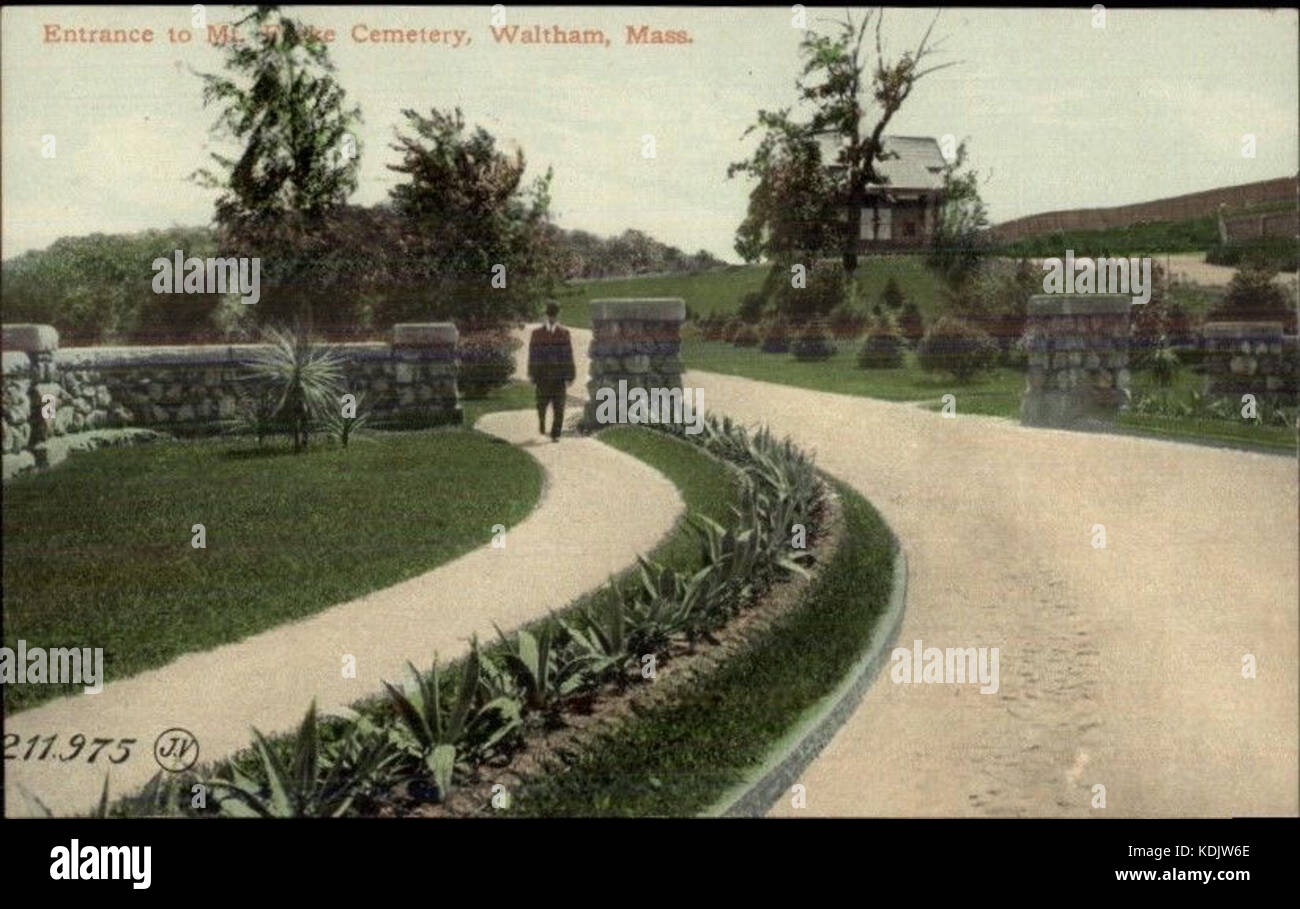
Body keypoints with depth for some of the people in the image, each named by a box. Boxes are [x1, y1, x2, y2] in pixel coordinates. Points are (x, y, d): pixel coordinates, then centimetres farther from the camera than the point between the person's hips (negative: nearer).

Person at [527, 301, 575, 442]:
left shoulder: (564, 333, 2)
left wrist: (569, 376, -3)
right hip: (542, 376, 1)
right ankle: (541, 422, 38)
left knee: (558, 407, -4)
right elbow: (533, 355, 3)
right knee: (542, 404, 9)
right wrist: (532, 375, -2)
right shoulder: (537, 333, 3)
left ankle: (555, 434, 0)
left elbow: (568, 355, 1)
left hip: (559, 377, -1)